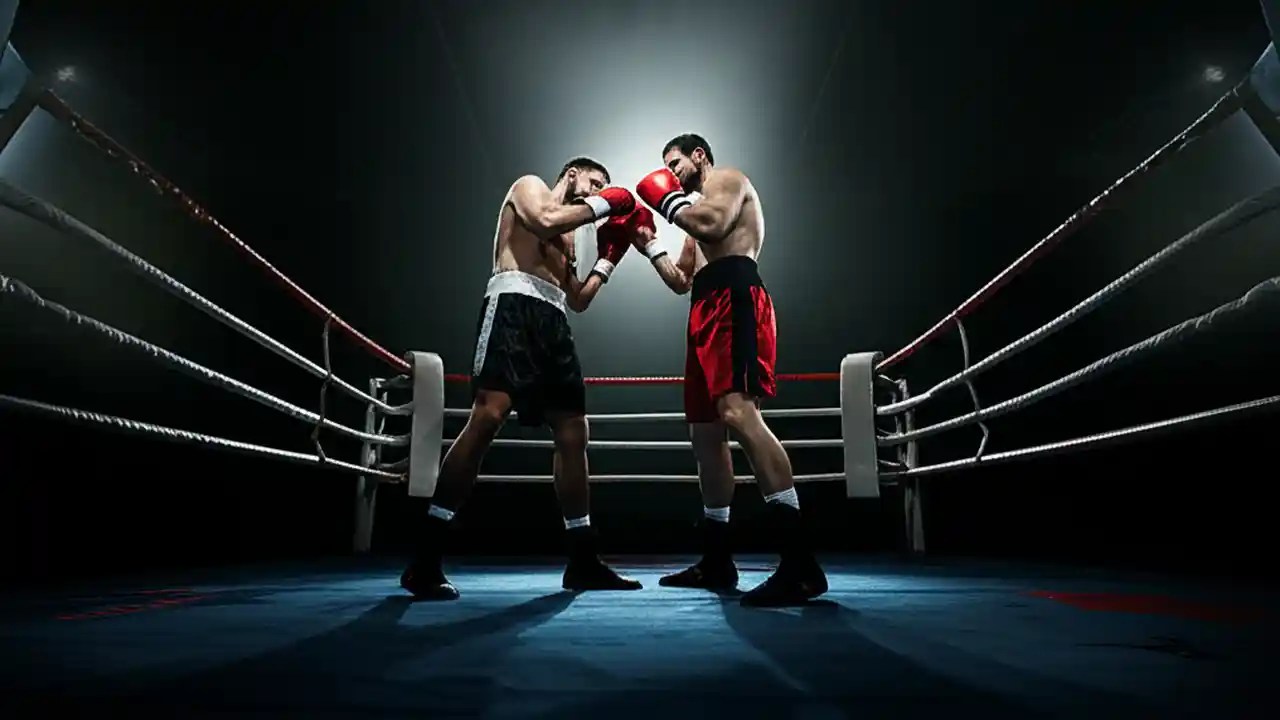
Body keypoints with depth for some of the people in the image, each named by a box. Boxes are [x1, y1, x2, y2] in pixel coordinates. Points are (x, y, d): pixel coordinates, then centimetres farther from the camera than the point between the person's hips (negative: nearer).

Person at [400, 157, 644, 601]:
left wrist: (608, 258, 27)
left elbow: (578, 301, 29)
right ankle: (425, 559, -22)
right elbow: (545, 221, -10)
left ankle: (583, 563, 10)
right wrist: (603, 203, 2)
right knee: (487, 417, -23)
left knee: (573, 433, 3)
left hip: (552, 321, 9)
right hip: (514, 305, -8)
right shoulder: (529, 186, 14)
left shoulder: (567, 235, 33)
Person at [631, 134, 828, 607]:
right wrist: (648, 245, 28)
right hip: (707, 310, 11)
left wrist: (669, 200, 2)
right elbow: (681, 281, 34)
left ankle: (800, 564, -35)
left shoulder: (727, 178, 8)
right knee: (705, 431, 8)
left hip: (733, 298, -11)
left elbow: (713, 224, -14)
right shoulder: (698, 211, 35)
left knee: (737, 412, -28)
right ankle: (717, 562, 16)